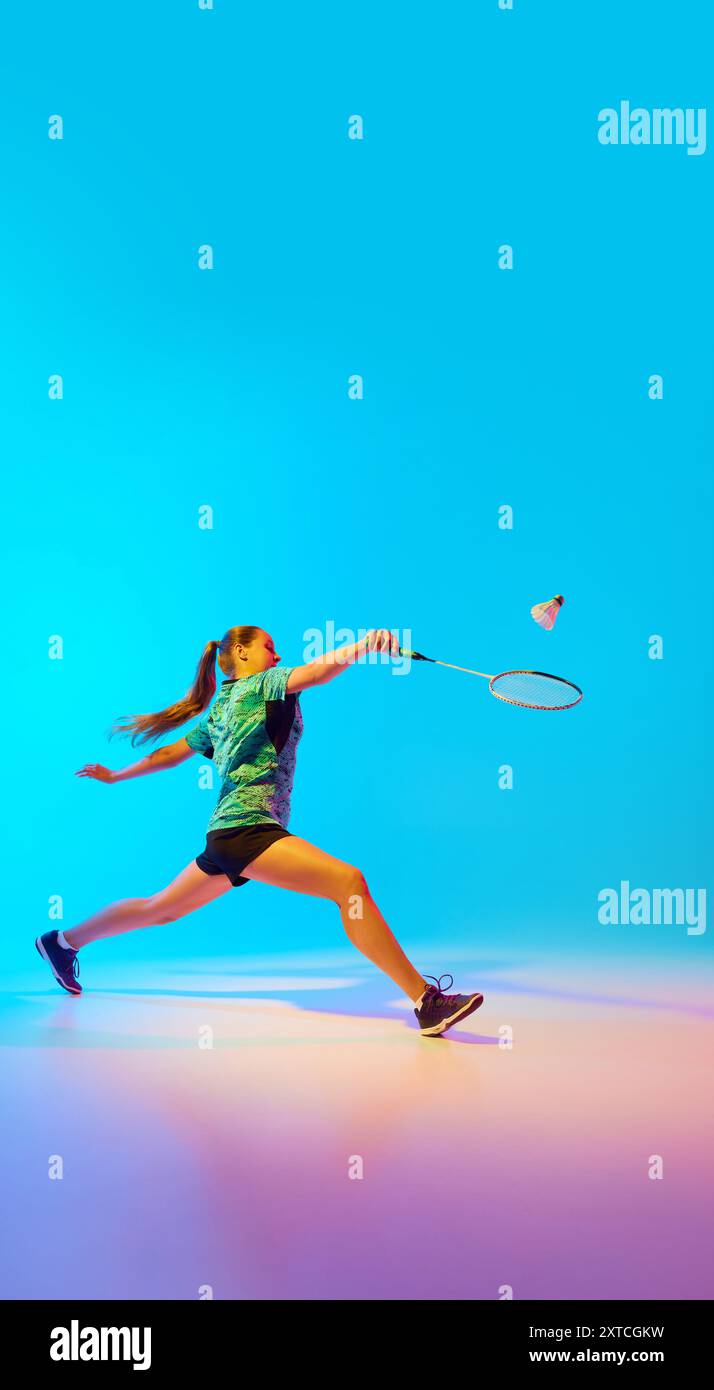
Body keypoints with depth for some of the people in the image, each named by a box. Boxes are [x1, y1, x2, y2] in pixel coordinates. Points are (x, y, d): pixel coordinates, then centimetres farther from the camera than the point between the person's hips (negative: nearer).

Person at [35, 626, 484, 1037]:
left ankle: (63, 941, 40)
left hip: (226, 832, 10)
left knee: (161, 908, 26)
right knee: (348, 881, -24)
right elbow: (313, 672, -19)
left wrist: (115, 776, 41)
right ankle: (426, 1000, -32)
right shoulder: (262, 683, -1)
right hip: (249, 825, -10)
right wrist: (362, 645, -31)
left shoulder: (219, 711, 22)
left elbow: (170, 753, 28)